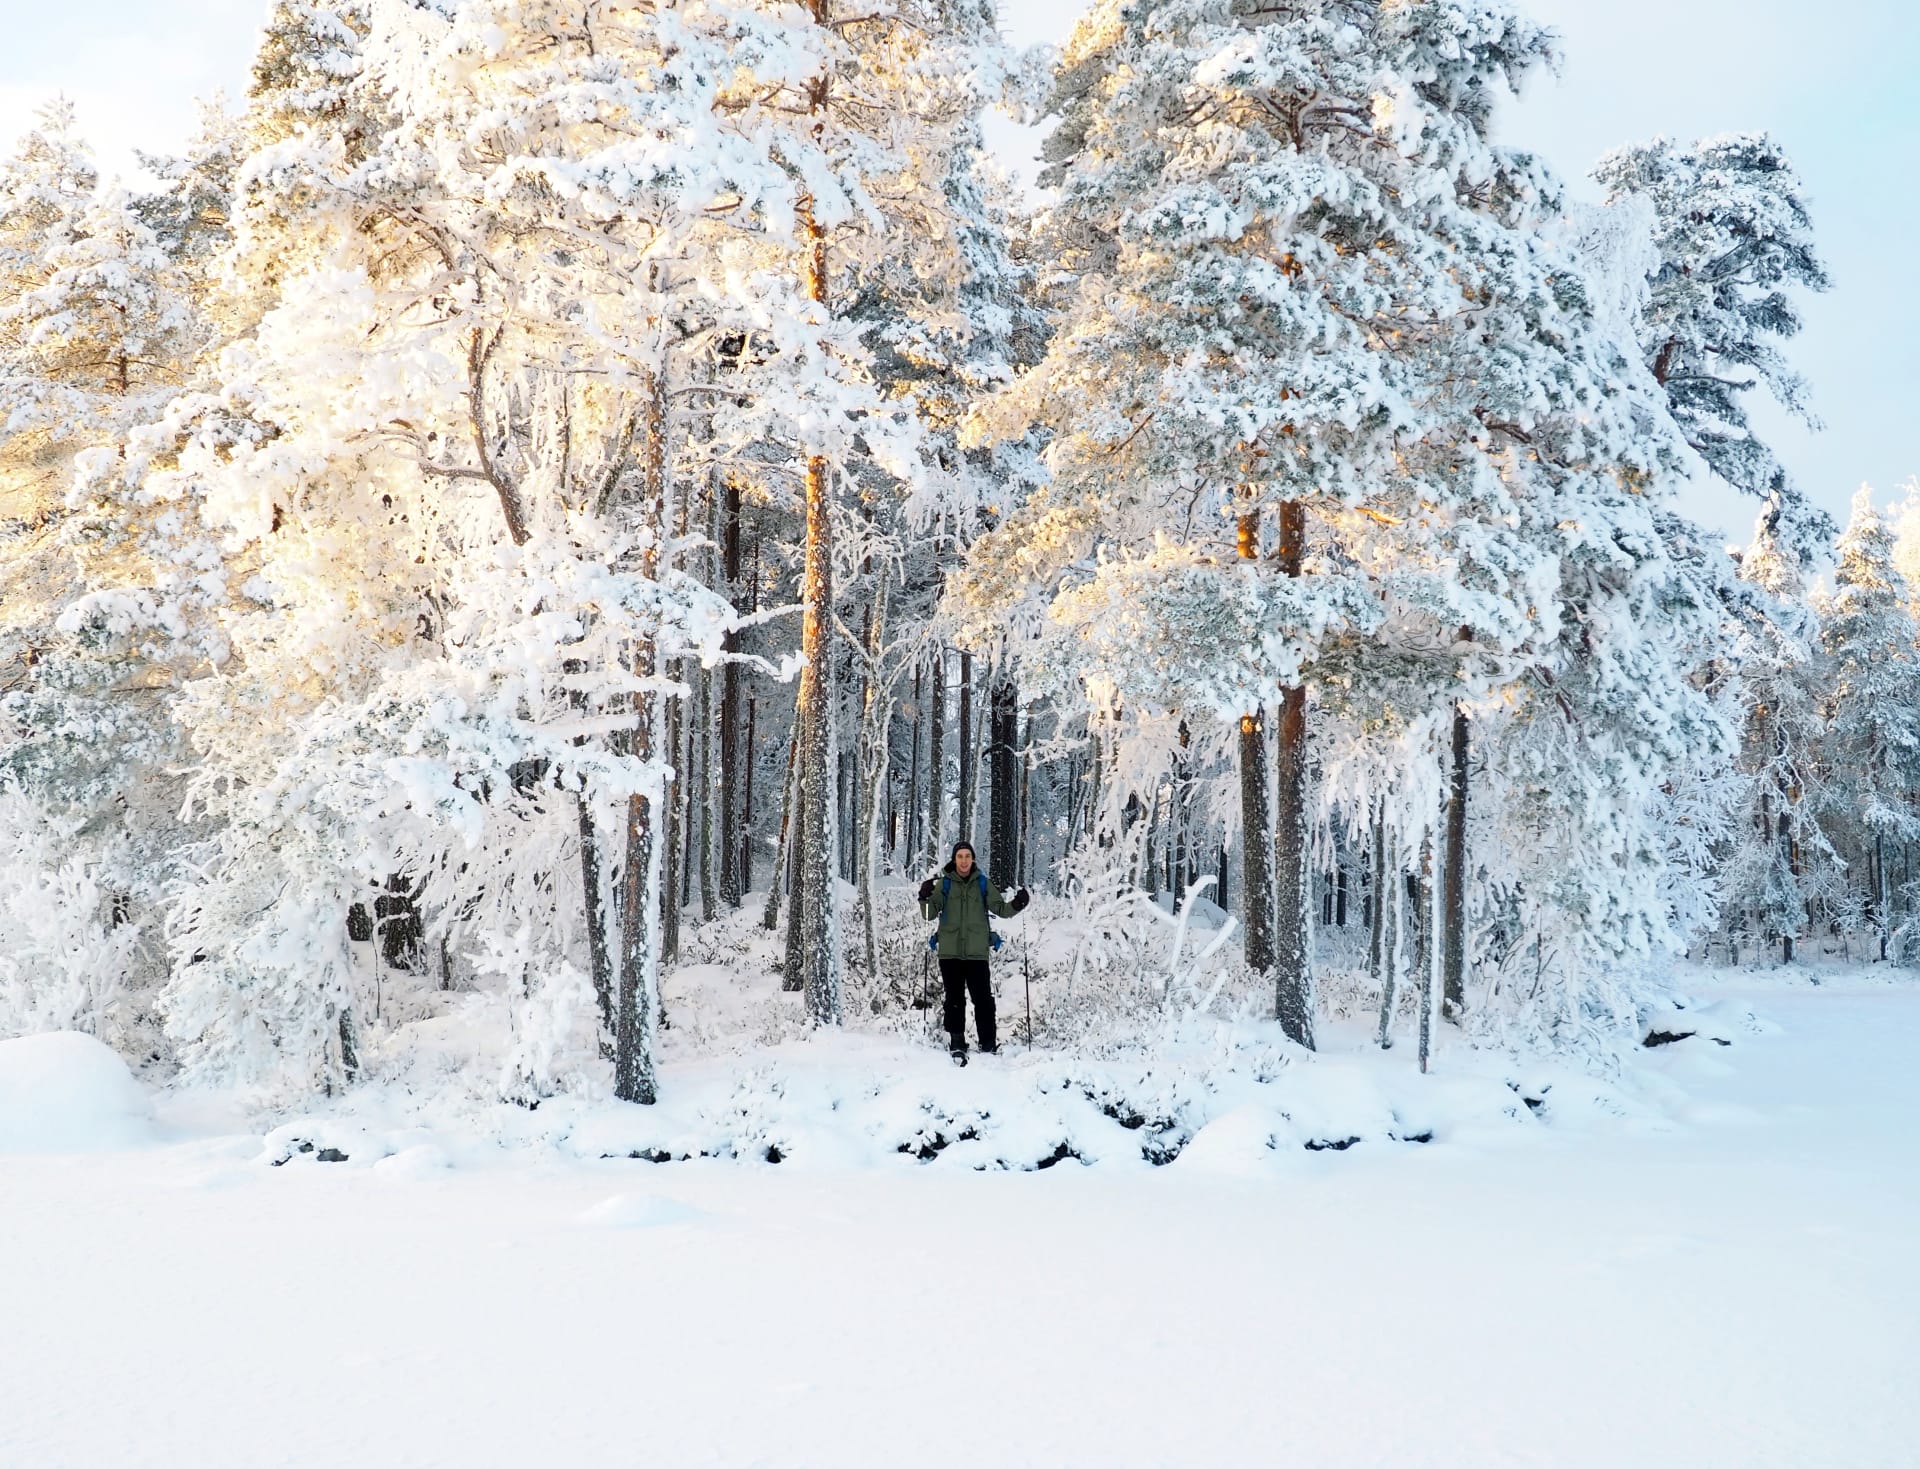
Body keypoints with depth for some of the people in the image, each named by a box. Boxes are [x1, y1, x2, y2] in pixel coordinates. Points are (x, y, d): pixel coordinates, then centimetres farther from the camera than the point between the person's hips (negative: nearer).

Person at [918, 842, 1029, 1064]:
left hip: (977, 952, 0)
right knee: (955, 1000, 3)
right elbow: (930, 914, 0)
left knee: (984, 1000, -2)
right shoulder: (944, 884, 5)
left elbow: (1000, 909, 5)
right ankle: (957, 1046, 9)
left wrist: (1016, 904, -15)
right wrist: (925, 899, -20)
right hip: (950, 952, 0)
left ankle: (989, 1045, 6)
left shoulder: (982, 883, 8)